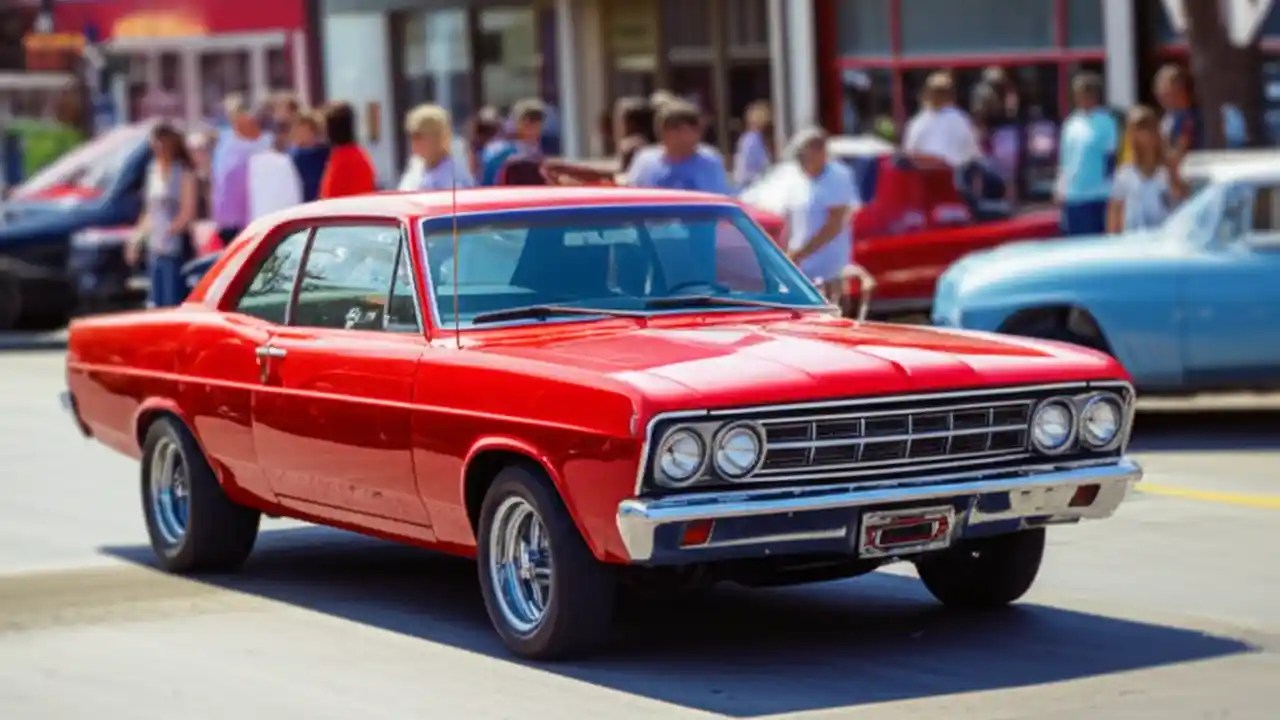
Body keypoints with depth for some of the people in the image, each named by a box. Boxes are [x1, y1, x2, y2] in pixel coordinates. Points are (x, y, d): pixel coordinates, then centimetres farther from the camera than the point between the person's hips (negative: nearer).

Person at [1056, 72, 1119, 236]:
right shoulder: (1072, 123, 11)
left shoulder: (1105, 122, -6)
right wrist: (1061, 186, 12)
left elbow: (1111, 158, -6)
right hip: (1071, 197, 6)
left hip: (1096, 197, -6)